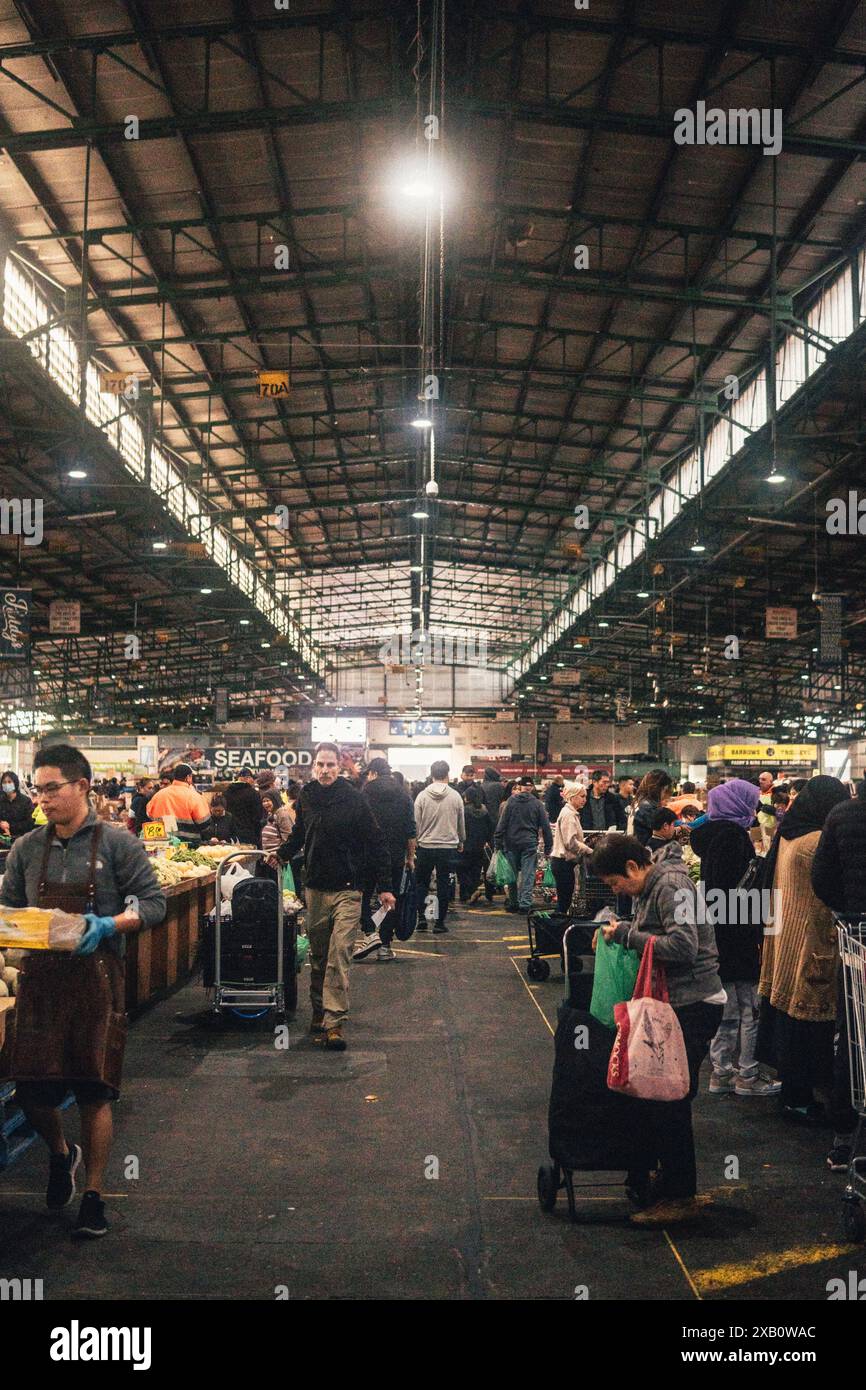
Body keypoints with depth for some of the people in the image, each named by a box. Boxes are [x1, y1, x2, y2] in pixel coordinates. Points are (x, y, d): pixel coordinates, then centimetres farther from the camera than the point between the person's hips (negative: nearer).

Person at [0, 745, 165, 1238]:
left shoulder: (117, 843, -5)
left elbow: (153, 903, -5)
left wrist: (108, 925, -21)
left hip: (96, 979, -3)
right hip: (40, 979, 3)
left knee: (95, 1091, 4)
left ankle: (94, 1194, 21)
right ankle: (61, 1154, 38)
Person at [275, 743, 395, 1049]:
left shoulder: (354, 799, -6)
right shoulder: (306, 797, 6)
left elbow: (375, 843, -5)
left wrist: (384, 886, -6)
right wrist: (282, 854, 11)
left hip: (347, 889, -4)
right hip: (315, 888, 4)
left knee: (339, 953, -12)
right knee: (318, 957, 12)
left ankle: (334, 1023, -11)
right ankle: (319, 1015, 25)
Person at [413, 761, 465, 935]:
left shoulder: (422, 796, -5)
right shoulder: (455, 796, -3)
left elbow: (416, 823, -1)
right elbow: (461, 823, 6)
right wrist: (461, 842, 22)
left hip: (425, 846, 0)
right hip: (448, 847, 0)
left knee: (422, 883, 14)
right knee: (443, 884, 7)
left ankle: (421, 918, 6)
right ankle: (440, 922, 8)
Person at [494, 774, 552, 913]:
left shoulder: (511, 801, 0)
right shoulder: (537, 804, 0)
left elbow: (502, 823, -2)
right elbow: (545, 826, 1)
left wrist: (498, 842, 2)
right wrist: (548, 846, 7)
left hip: (511, 842, 1)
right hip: (530, 844, -1)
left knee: (512, 874, 11)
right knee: (528, 875, 1)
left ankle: (513, 903, 15)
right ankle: (525, 903, -5)